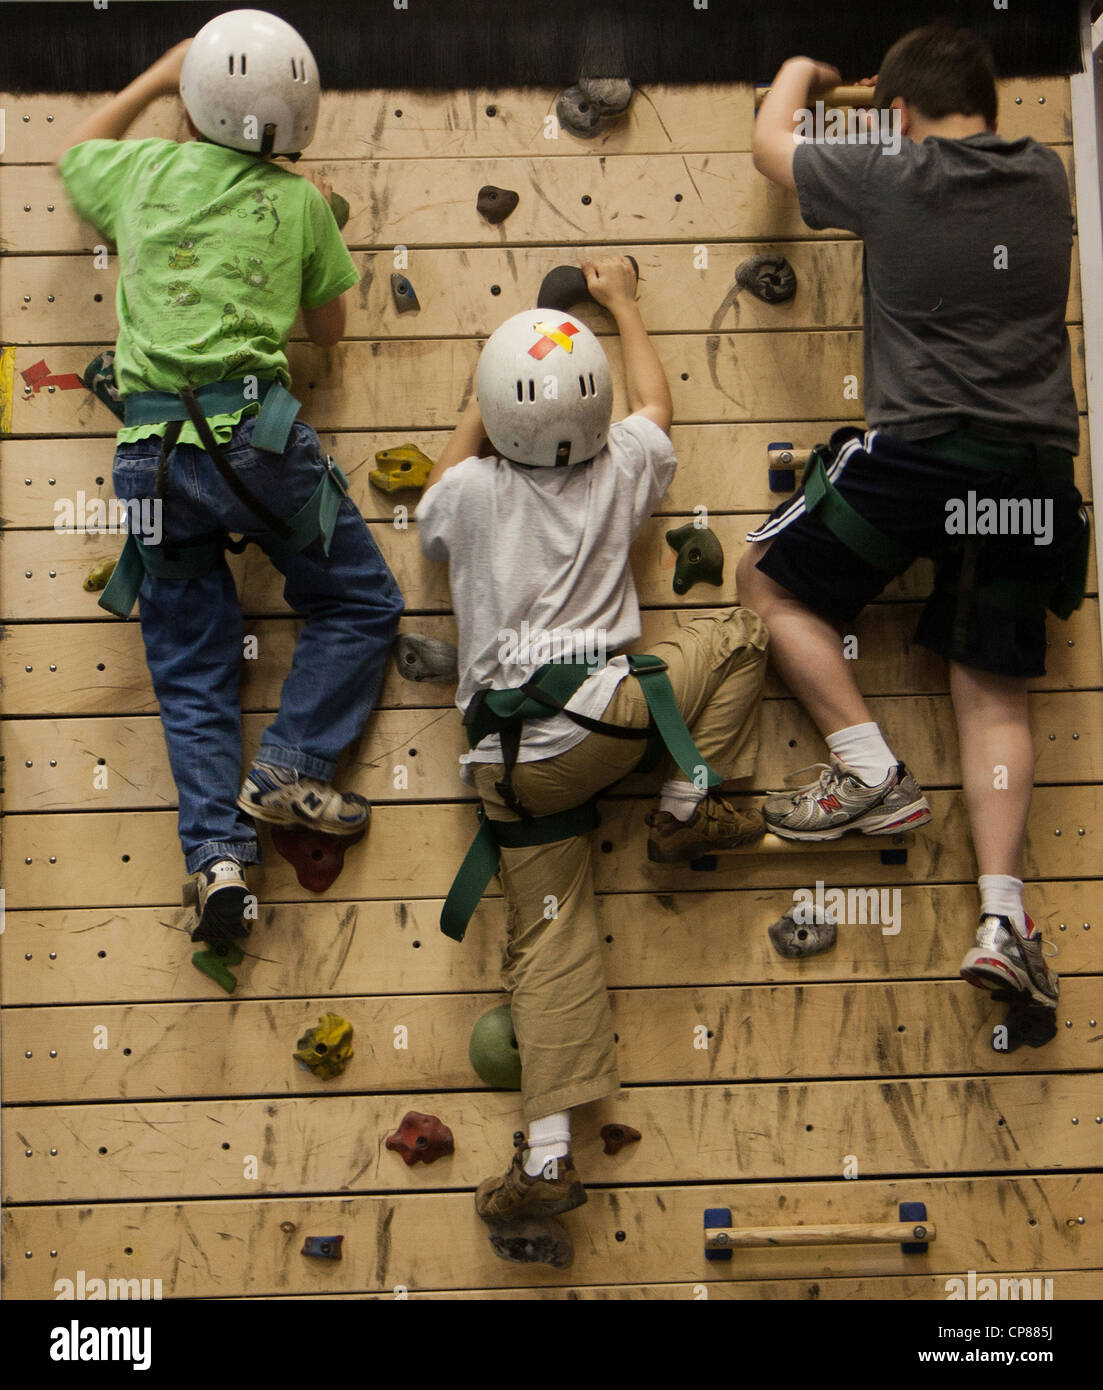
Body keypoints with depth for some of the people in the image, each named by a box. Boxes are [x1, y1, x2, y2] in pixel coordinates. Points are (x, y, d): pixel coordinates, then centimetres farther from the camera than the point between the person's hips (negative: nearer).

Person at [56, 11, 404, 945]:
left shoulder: (144, 170, 10)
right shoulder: (300, 203, 5)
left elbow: (76, 153, 34)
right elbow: (329, 332, 18)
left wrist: (156, 77, 41)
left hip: (150, 453, 3)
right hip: (255, 432, -3)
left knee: (190, 667, 11)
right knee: (360, 603, 17)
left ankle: (218, 855, 1)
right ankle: (290, 769, 3)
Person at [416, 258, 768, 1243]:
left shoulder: (468, 492, 7)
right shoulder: (618, 473, 6)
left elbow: (435, 507, 34)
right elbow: (655, 401, 28)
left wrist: (483, 408, 38)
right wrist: (620, 299, 40)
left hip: (505, 755, 3)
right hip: (596, 712, -2)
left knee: (549, 941, 4)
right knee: (737, 635, 16)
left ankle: (548, 1158, -1)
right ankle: (687, 811, 15)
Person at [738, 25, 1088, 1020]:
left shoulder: (891, 177, -2)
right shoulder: (1046, 176, 12)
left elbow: (770, 140, 17)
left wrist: (798, 75, 37)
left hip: (919, 451, -5)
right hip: (1035, 466, 5)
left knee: (771, 580, 15)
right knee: (993, 692, 9)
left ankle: (872, 772, 7)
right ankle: (1003, 917, -3)